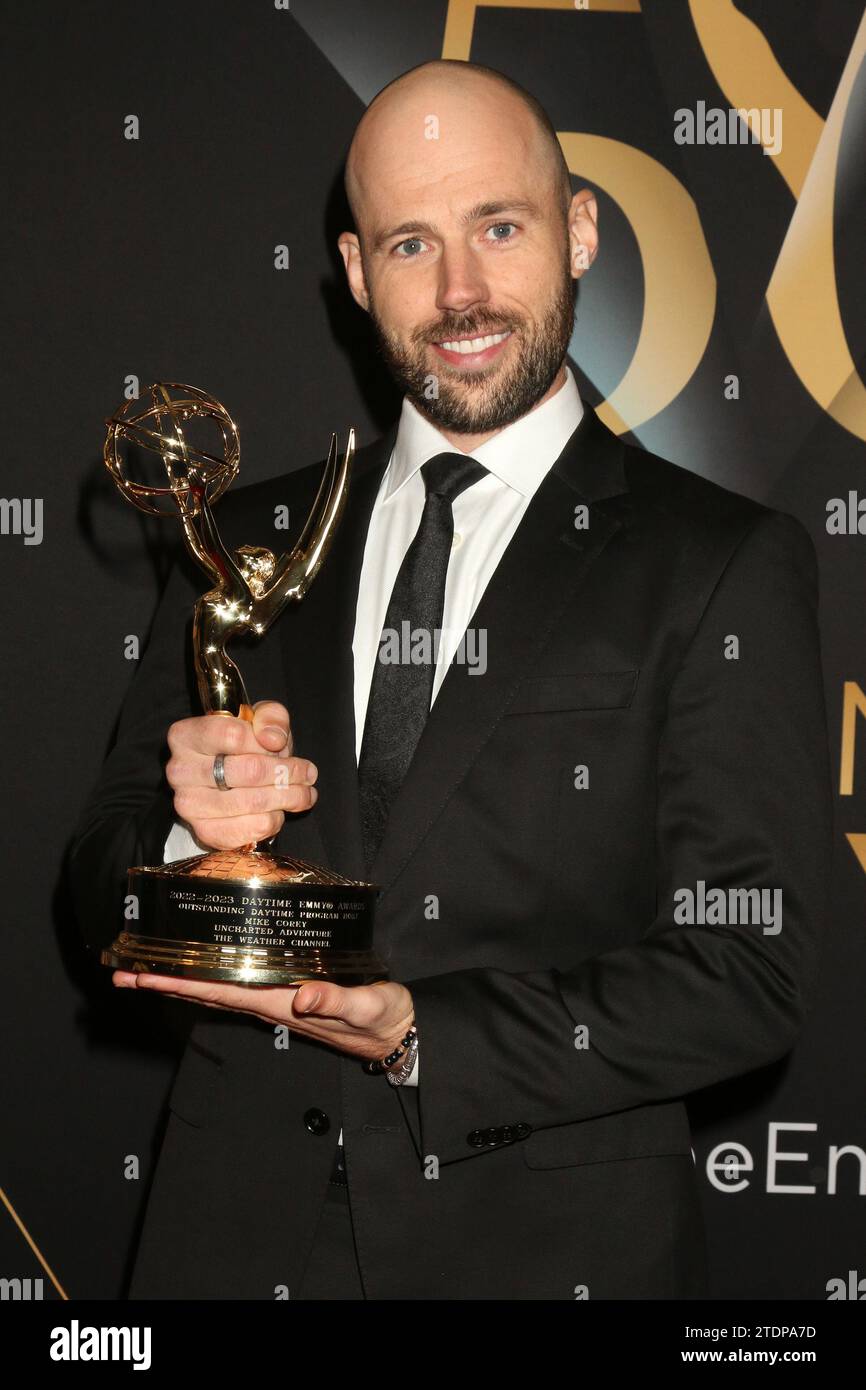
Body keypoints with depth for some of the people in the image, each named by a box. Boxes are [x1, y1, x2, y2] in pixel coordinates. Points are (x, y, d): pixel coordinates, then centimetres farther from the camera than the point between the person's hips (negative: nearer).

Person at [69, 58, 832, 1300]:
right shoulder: (247, 541, 6)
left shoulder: (724, 565, -6)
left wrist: (423, 1035, -19)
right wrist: (192, 836, -14)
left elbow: (748, 974, -11)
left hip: (546, 1244, -3)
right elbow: (104, 896, 8)